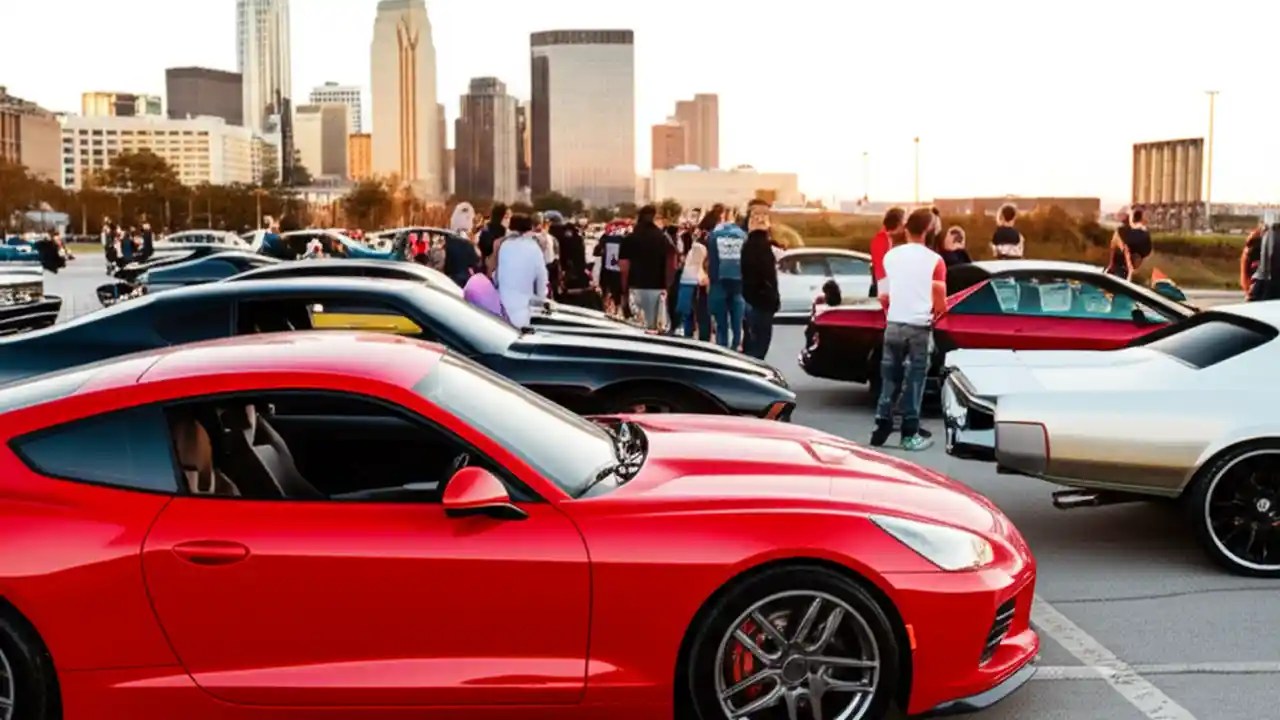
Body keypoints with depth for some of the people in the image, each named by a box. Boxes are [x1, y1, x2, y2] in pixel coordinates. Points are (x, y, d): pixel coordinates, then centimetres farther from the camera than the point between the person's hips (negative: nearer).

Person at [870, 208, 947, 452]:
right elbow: (940, 303, -5)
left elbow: (883, 297, 9)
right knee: (914, 380, 3)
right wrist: (939, 309, 17)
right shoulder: (934, 260, -5)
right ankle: (910, 434, 5)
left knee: (889, 377, 11)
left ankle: (881, 429, 10)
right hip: (919, 327, -3)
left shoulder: (890, 256, 4)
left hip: (893, 325, 3)